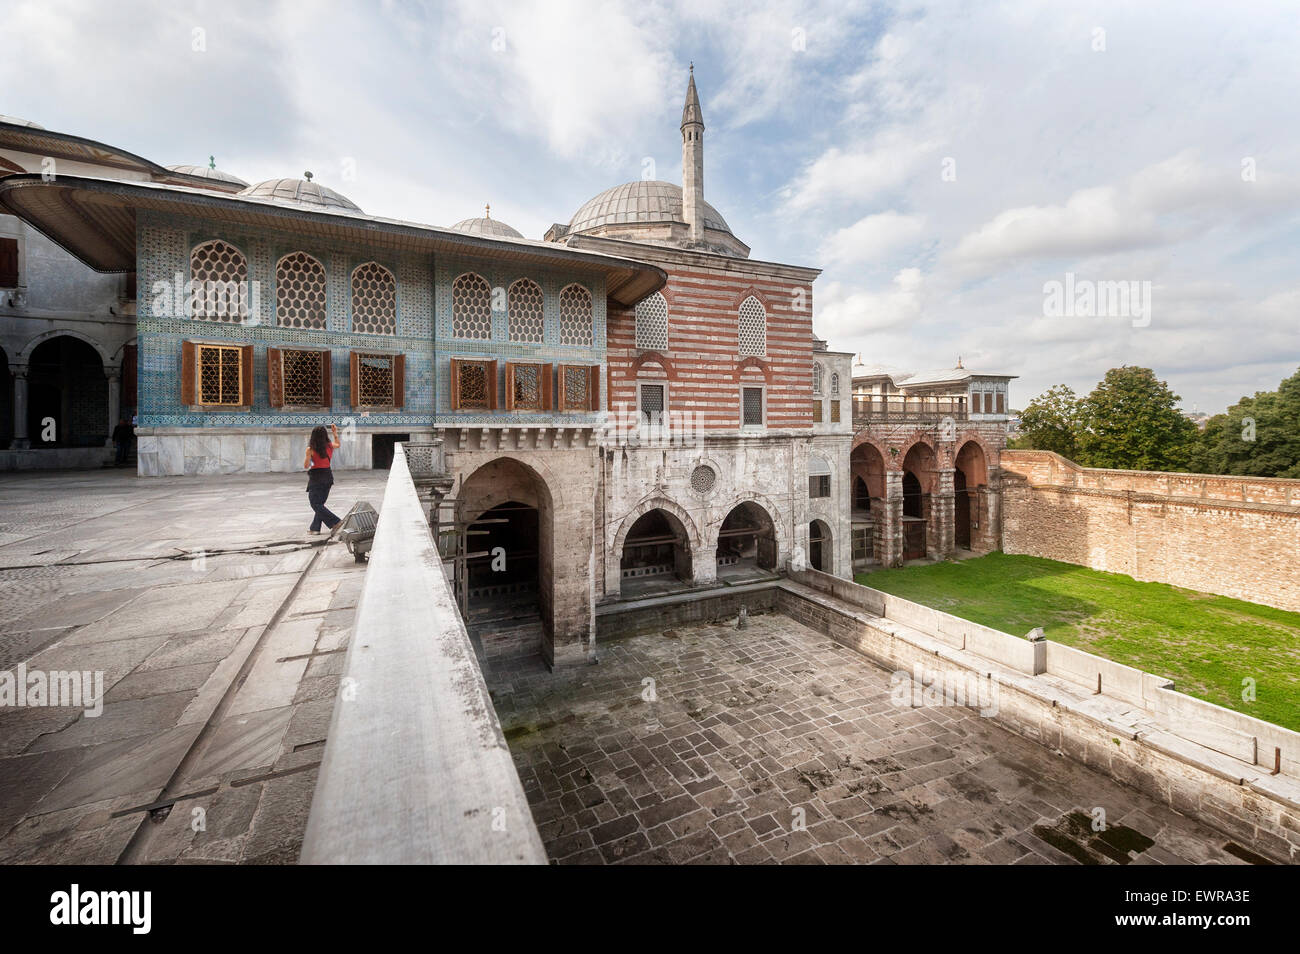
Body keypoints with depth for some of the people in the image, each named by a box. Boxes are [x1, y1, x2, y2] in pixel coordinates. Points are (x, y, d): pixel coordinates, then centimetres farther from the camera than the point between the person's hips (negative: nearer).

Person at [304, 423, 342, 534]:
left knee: (315, 503, 0)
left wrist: (307, 456, 8)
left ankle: (335, 522, -12)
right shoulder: (330, 445, 1)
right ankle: (315, 528, 18)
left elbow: (306, 466, -9)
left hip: (316, 478, -6)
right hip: (328, 476, 6)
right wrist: (335, 432, 33)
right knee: (320, 503, 14)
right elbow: (338, 444, 26)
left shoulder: (311, 449, -12)